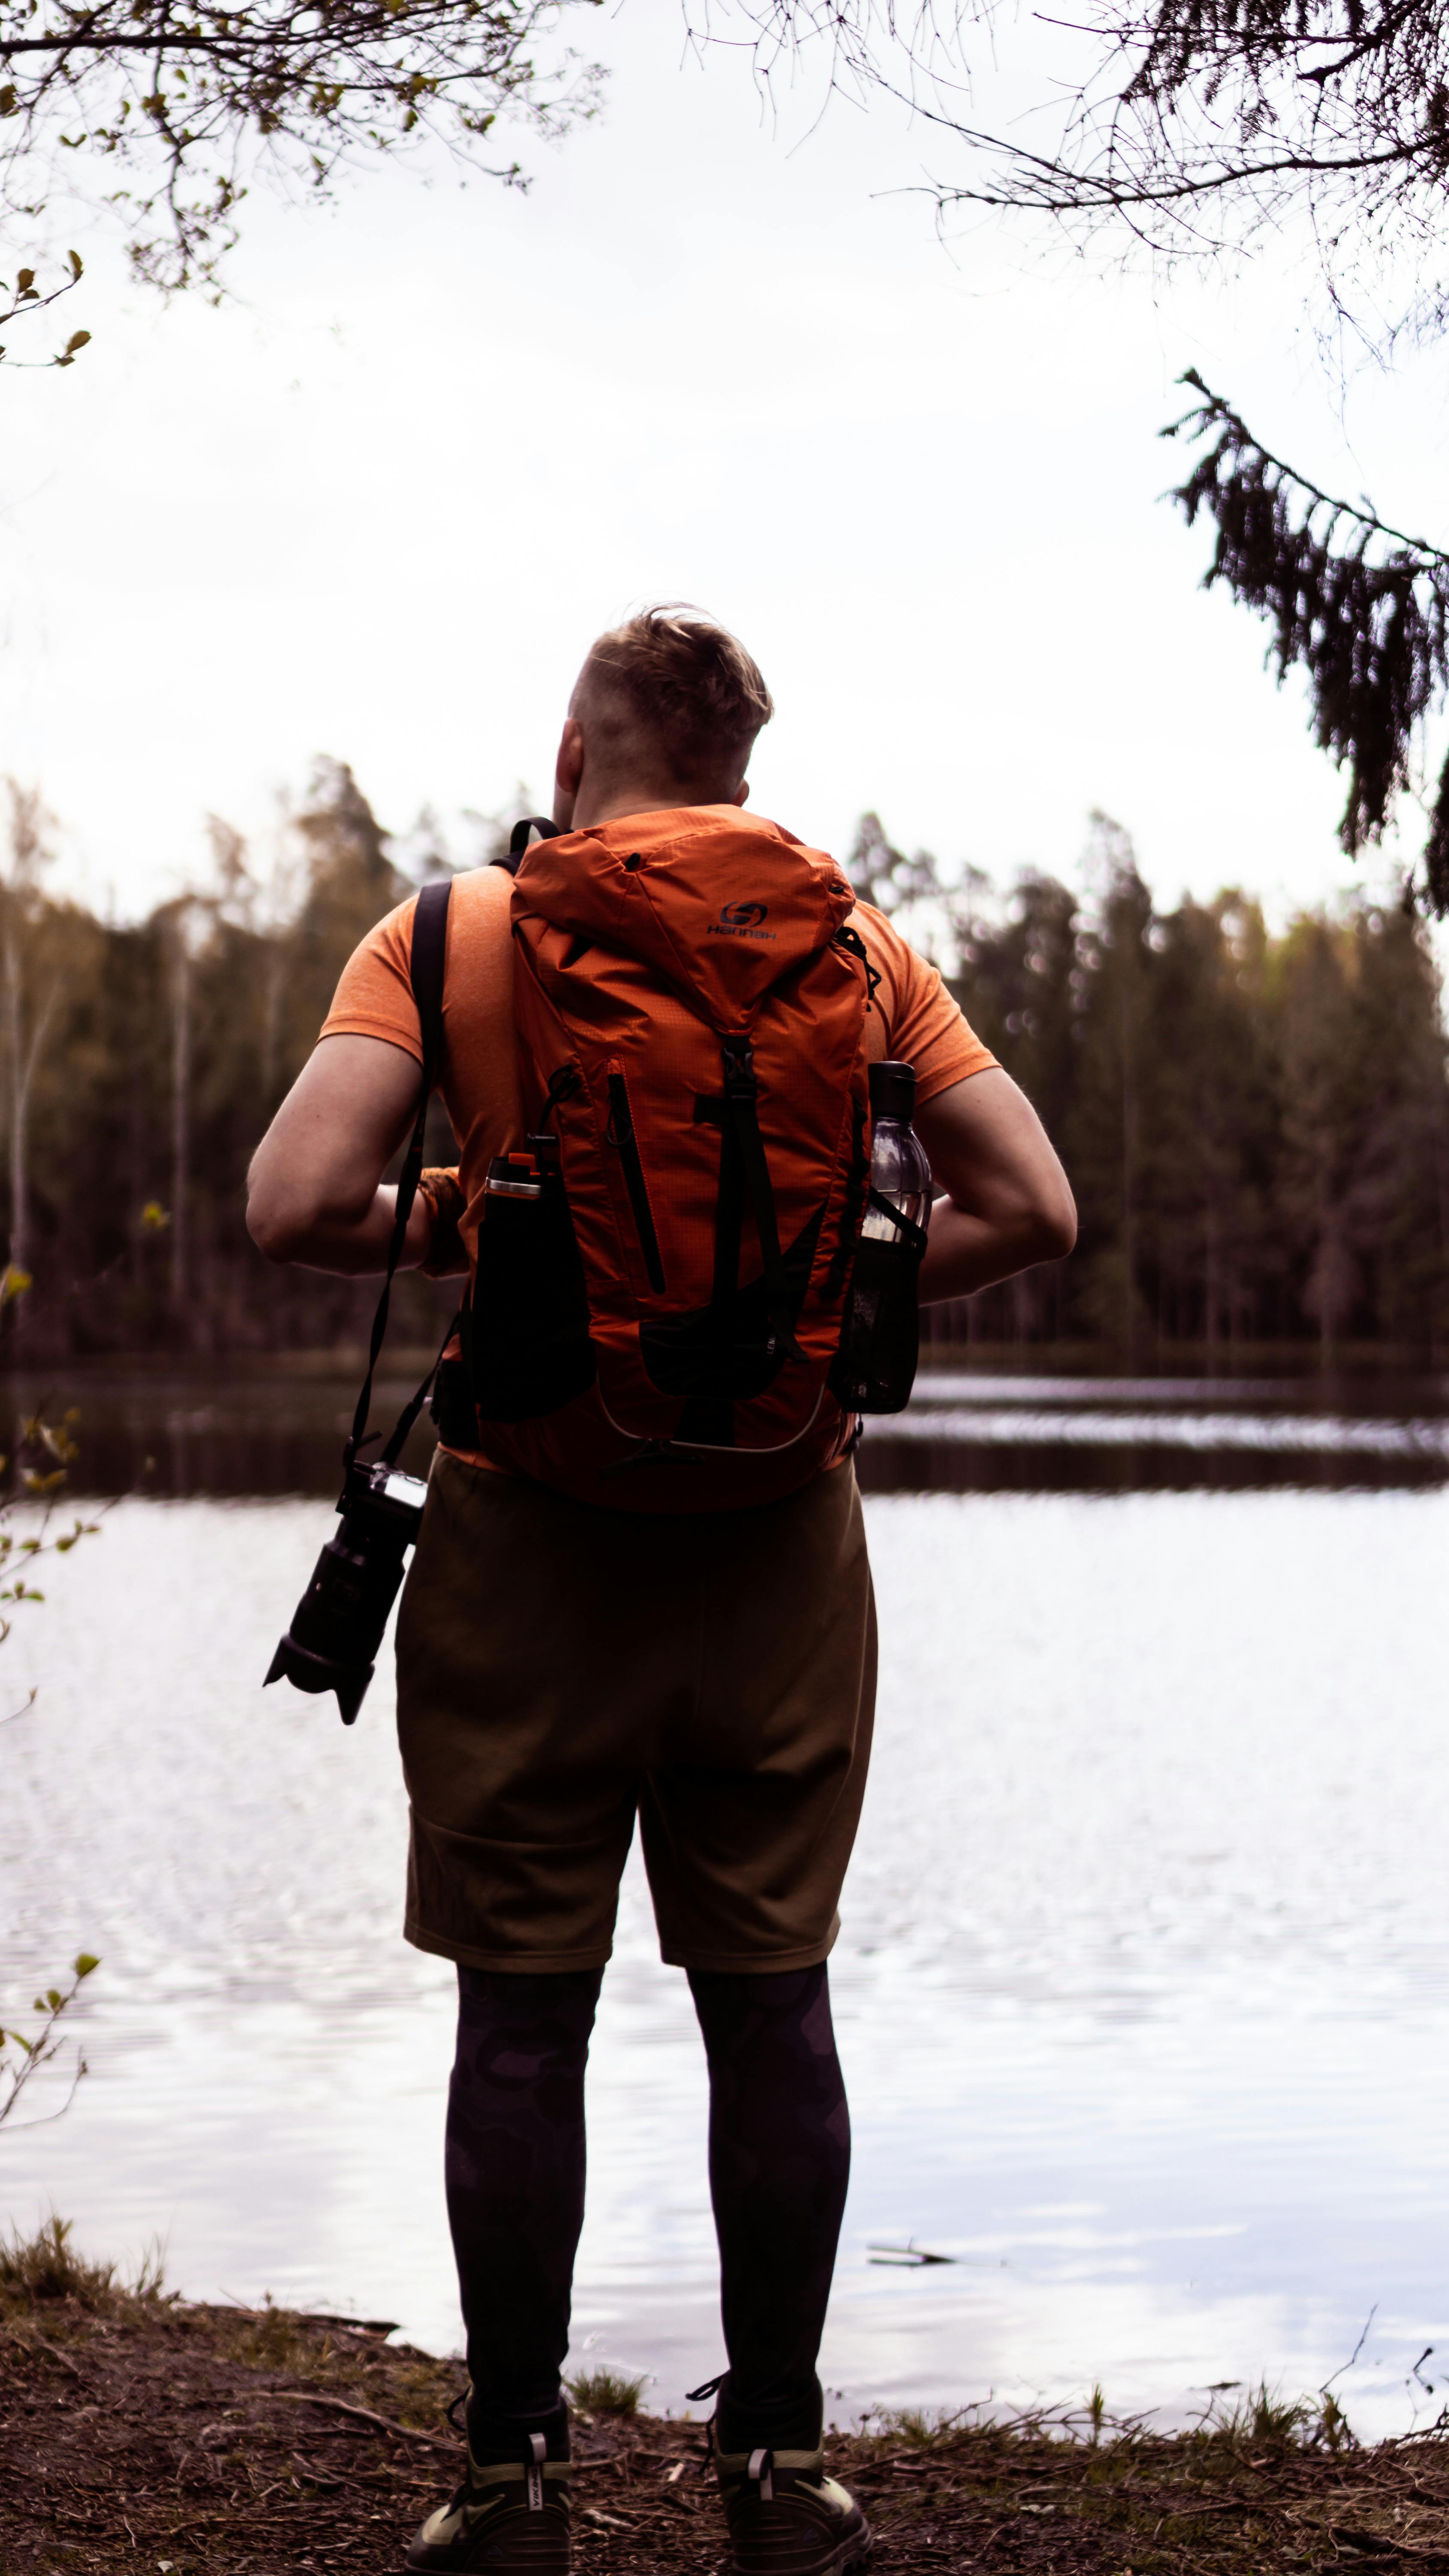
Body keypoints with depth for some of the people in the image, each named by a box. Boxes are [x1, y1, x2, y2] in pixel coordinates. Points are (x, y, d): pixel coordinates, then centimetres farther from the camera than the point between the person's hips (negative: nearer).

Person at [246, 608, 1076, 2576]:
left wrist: (430, 1226, 5)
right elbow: (1031, 1210, 0)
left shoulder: (455, 932, -3)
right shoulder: (856, 942, 4)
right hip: (782, 1543, 2)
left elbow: (295, 1205, -15)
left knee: (523, 2019, 5)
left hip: (535, 1535, -2)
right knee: (771, 2004, 9)